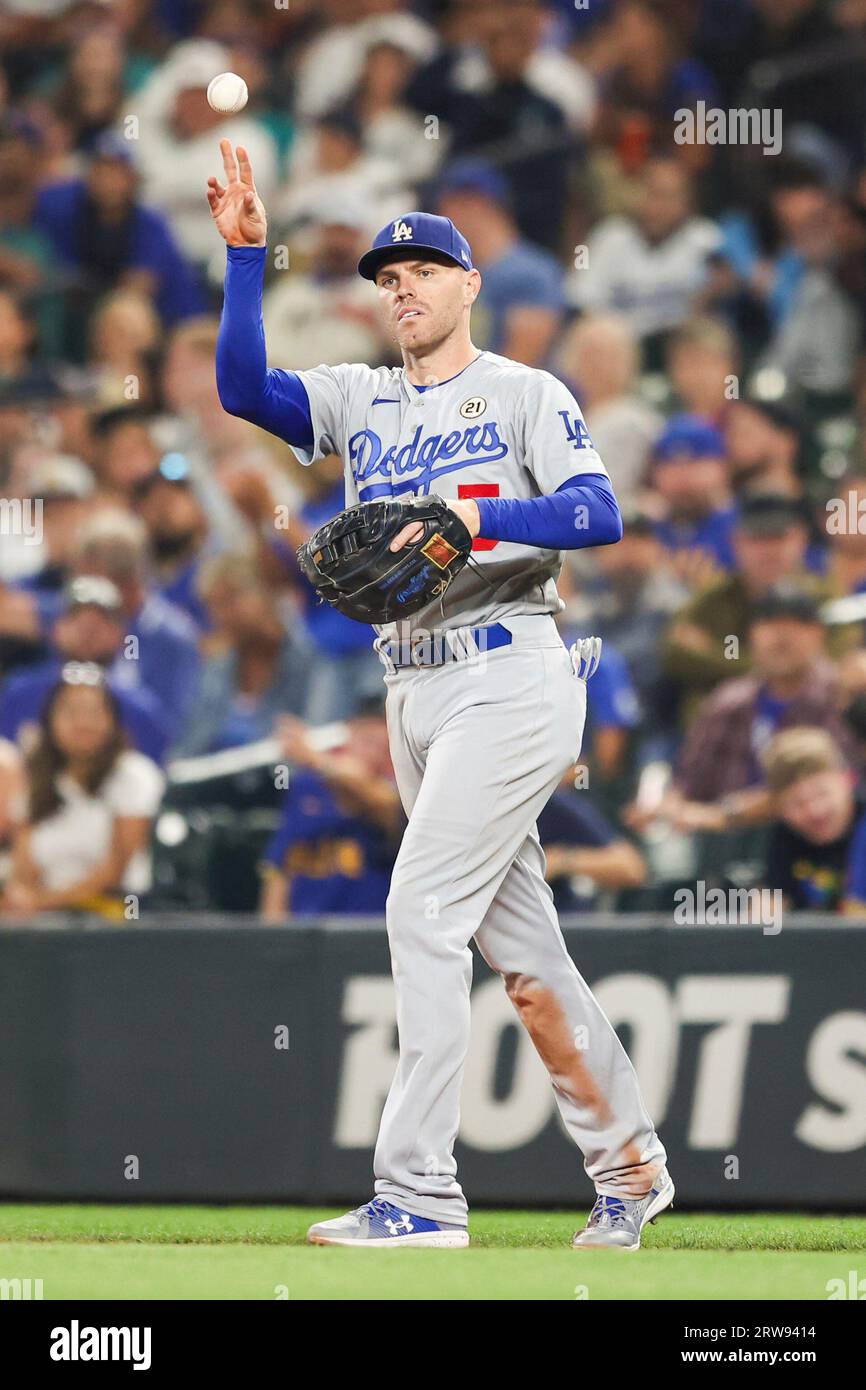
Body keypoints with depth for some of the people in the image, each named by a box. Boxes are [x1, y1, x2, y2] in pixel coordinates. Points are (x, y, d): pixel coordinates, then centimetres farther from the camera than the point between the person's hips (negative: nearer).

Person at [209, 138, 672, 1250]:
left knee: (423, 911, -15)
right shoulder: (360, 402, 15)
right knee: (517, 940, 9)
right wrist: (245, 254, -8)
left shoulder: (524, 395, 0)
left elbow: (599, 514, -12)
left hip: (510, 680, -6)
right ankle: (628, 1164, 19)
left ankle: (419, 1192, -18)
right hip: (414, 692, 6)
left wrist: (479, 518, -25)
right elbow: (243, 388, -1)